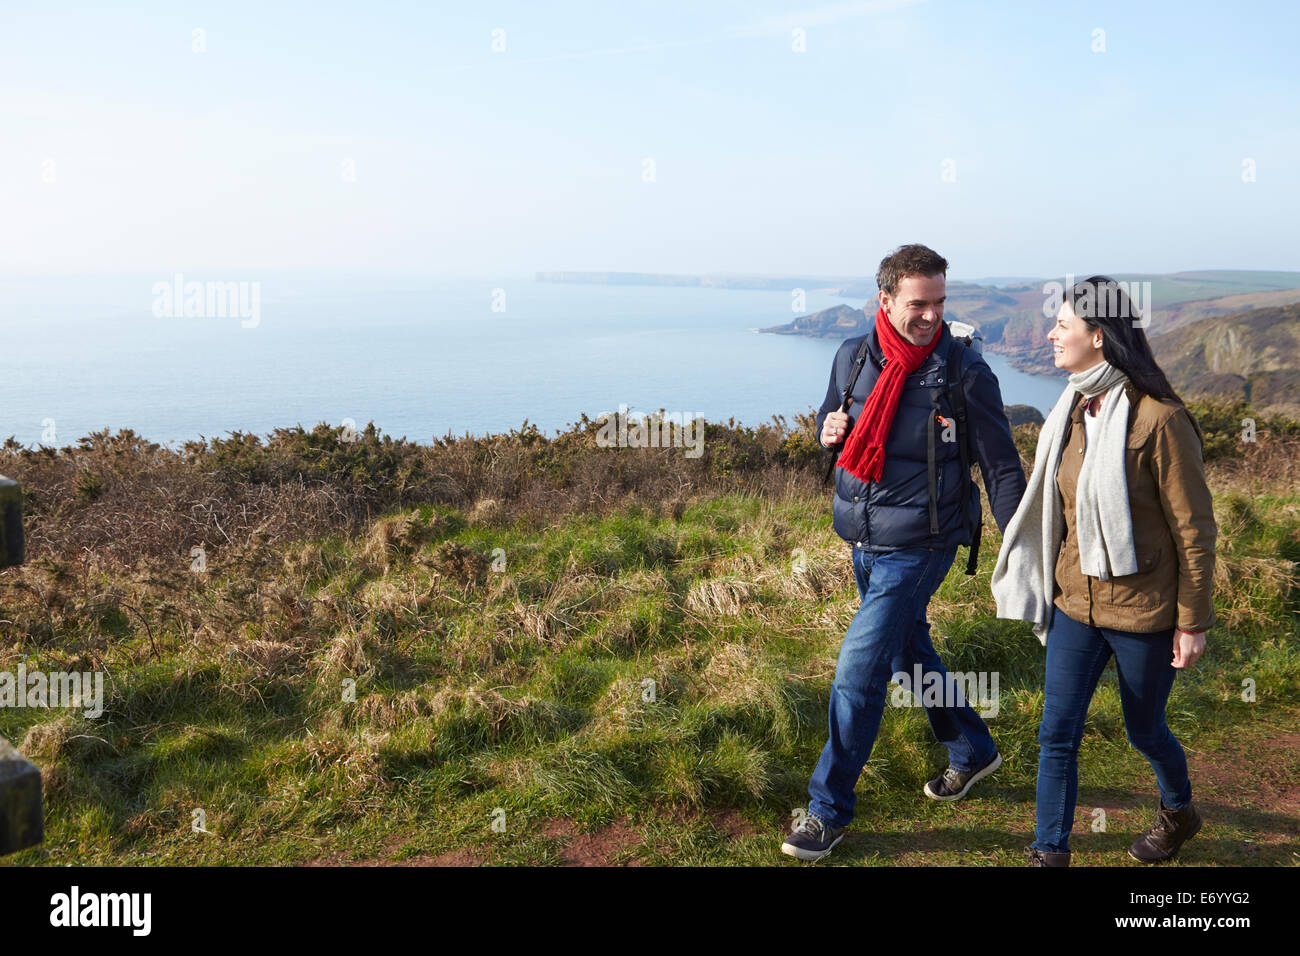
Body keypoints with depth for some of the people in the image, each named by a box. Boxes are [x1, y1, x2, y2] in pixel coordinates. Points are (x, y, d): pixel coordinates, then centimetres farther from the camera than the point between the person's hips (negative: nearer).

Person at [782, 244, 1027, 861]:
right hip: (864, 542, 6)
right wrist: (828, 431, -7)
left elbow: (1002, 468, -7)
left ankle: (828, 809, 8)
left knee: (858, 671, -8)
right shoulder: (853, 358, 0)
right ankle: (972, 752, 45)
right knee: (909, 654, 21)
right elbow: (830, 420, 18)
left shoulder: (965, 373, -13)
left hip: (918, 548, -6)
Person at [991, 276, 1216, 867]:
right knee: (1057, 733, 5)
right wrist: (1023, 577, 16)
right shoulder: (1072, 411, 4)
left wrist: (1193, 621, -10)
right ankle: (1050, 853, 18)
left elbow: (1194, 528, -13)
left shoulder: (1159, 419, -18)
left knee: (1144, 730, 16)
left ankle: (1179, 812, 46)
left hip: (1142, 610, -5)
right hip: (1075, 602, 6)